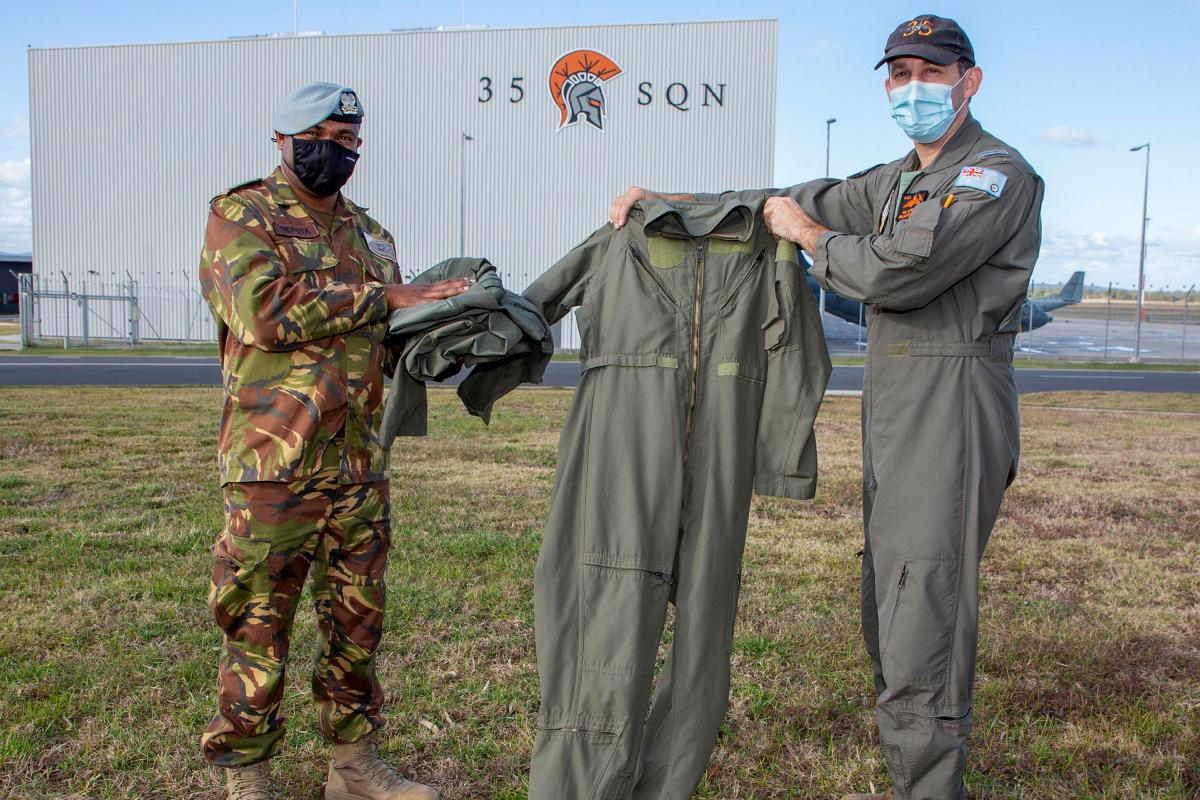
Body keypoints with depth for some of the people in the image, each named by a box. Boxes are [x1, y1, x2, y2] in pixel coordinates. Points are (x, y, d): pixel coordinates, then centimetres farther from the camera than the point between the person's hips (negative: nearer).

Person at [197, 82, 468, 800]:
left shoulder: (368, 232, 18)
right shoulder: (241, 217, -1)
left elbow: (393, 344, 22)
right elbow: (264, 311, -20)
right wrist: (379, 297, -15)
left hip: (361, 465, 6)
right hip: (275, 464, -6)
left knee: (358, 618, 13)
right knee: (259, 622, 3)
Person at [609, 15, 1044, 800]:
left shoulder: (999, 174, -10)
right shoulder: (897, 181, 19)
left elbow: (899, 272, -22)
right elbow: (799, 203, 24)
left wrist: (809, 235, -4)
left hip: (951, 413, -9)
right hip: (895, 412, 9)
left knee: (924, 625, -11)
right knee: (891, 611, 15)